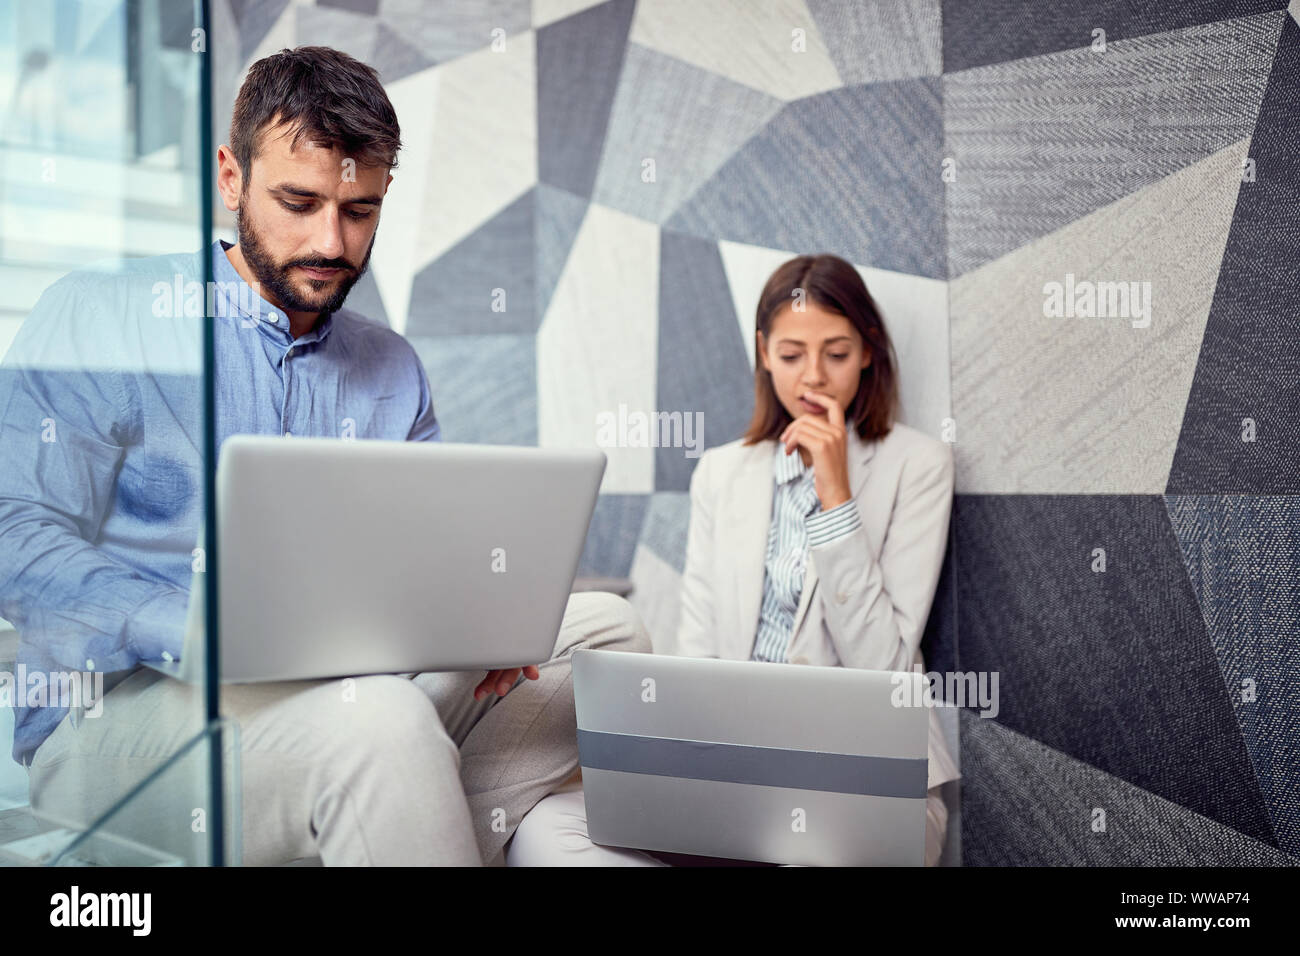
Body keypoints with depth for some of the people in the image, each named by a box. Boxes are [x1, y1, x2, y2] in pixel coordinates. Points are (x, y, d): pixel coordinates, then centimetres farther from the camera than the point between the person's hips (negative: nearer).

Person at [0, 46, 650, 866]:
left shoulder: (391, 369, 16)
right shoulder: (100, 318, 0)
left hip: (340, 692, 6)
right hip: (116, 712, -6)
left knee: (601, 627, -9)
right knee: (376, 719, -36)